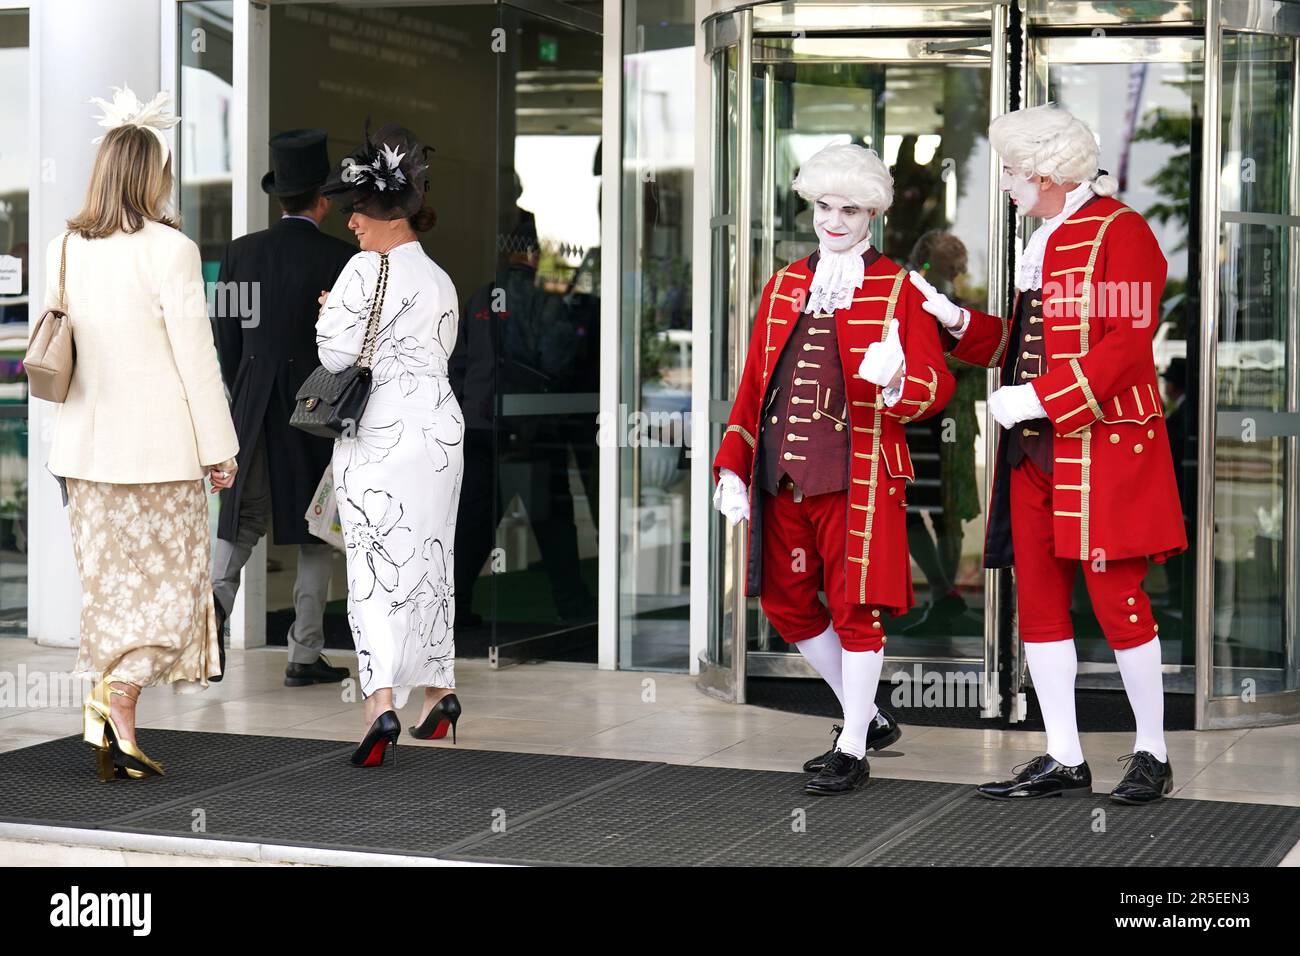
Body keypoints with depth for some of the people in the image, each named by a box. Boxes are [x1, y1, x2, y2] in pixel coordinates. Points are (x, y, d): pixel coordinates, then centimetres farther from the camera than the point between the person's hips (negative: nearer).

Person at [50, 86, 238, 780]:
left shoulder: (65, 248, 4)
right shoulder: (169, 250, -13)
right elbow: (196, 358, -12)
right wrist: (220, 448, -4)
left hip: (87, 441, 6)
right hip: (159, 441, -6)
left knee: (110, 585, 12)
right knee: (165, 582, 4)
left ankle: (115, 734, 13)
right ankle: (113, 699, -13)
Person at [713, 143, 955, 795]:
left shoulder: (897, 290, 0)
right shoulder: (784, 287, 14)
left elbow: (937, 387, -5)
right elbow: (754, 384, 17)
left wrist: (896, 383, -28)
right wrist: (733, 466, 9)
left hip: (859, 478, -6)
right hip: (782, 475, 6)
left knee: (855, 607, -2)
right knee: (785, 601, 10)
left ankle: (852, 749, 9)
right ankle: (869, 717, 27)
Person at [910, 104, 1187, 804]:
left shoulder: (1120, 231, -9)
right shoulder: (1045, 241, 19)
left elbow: (1127, 345, -17)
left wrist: (1038, 397, -20)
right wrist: (952, 319, 12)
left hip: (1103, 449, -9)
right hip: (1034, 451, 9)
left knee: (1117, 600, -4)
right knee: (1039, 604, 6)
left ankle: (1152, 756, 9)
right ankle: (1064, 761, 13)